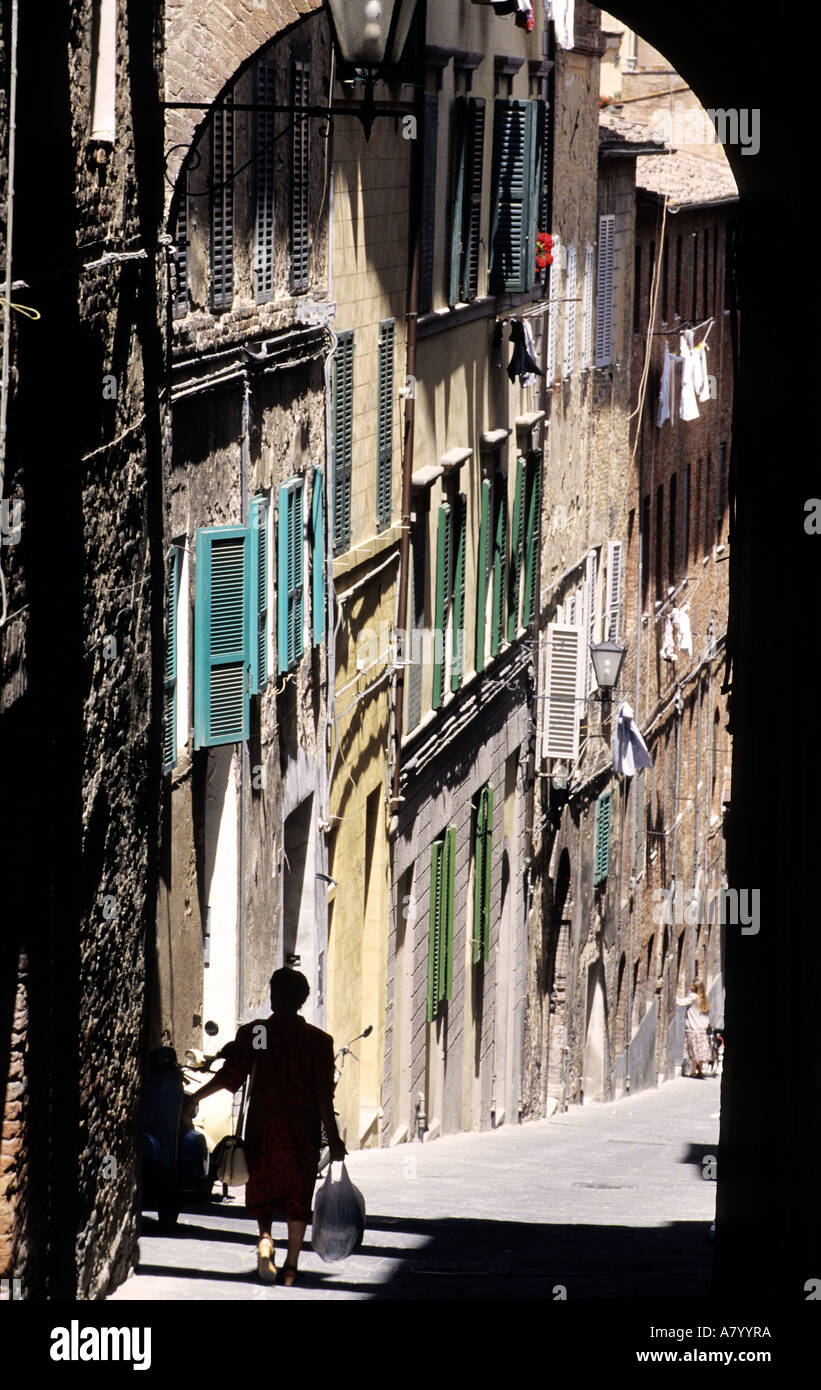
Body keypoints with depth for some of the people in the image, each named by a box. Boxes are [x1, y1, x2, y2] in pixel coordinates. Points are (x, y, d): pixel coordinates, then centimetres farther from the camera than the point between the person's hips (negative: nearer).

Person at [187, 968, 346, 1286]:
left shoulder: (252, 1033, -4)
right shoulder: (318, 1040, -3)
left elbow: (229, 1077, -5)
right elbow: (324, 1097, -5)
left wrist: (193, 1098, 8)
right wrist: (334, 1140, 0)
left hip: (262, 1128, 0)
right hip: (303, 1132, 0)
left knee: (263, 1189, 14)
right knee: (298, 1194, 11)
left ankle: (265, 1237, -15)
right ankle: (291, 1266, 9)